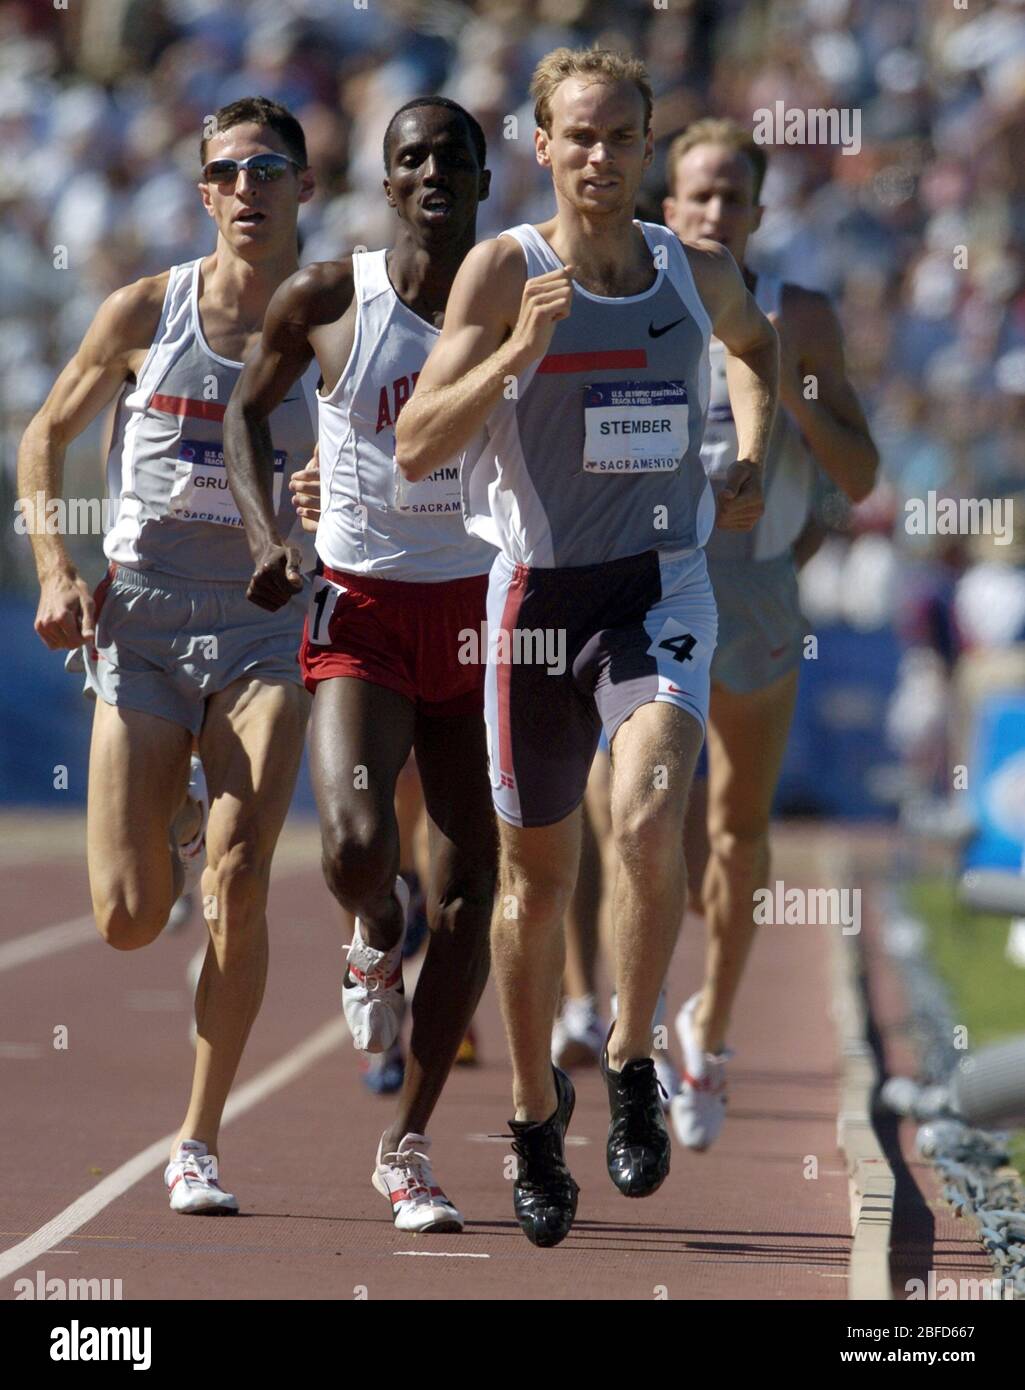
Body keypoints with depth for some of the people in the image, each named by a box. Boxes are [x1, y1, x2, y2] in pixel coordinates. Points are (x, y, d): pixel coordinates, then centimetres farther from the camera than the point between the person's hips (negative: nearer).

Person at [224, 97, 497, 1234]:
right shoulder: (326, 299, -3)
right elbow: (247, 409, 13)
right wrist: (264, 535, -1)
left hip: (479, 611, 2)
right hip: (359, 607, -2)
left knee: (467, 891, 0)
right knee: (356, 847, -25)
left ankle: (408, 1145, 14)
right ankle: (377, 937, 15)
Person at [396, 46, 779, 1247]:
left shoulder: (699, 274, 4)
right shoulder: (503, 269, -7)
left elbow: (753, 343, 30)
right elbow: (415, 448, -13)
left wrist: (751, 462, 16)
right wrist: (519, 351, -25)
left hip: (661, 586, 1)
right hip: (538, 593, -1)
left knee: (648, 821, -25)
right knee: (536, 874, 10)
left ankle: (632, 1067, -6)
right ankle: (535, 1117, 29)